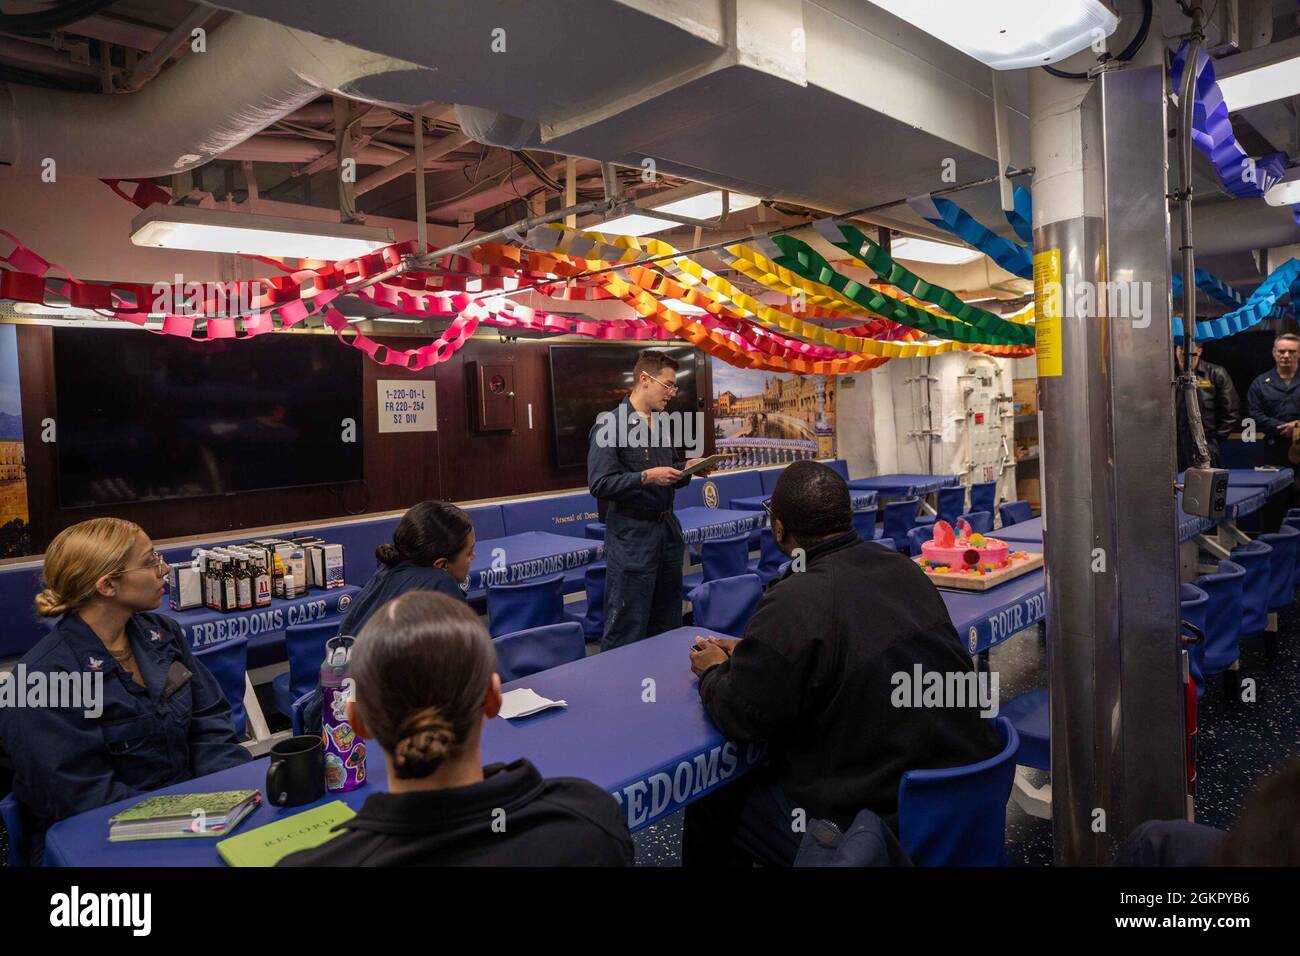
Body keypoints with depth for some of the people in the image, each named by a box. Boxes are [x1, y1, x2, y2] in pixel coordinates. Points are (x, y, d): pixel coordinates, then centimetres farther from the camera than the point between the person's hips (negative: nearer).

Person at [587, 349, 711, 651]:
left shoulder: (660, 423, 13)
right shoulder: (610, 424, -12)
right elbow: (599, 484, -17)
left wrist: (686, 468, 2)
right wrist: (646, 477, -24)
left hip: (667, 529, 8)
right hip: (631, 535, -8)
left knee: (668, 624, 16)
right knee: (627, 630, -2)